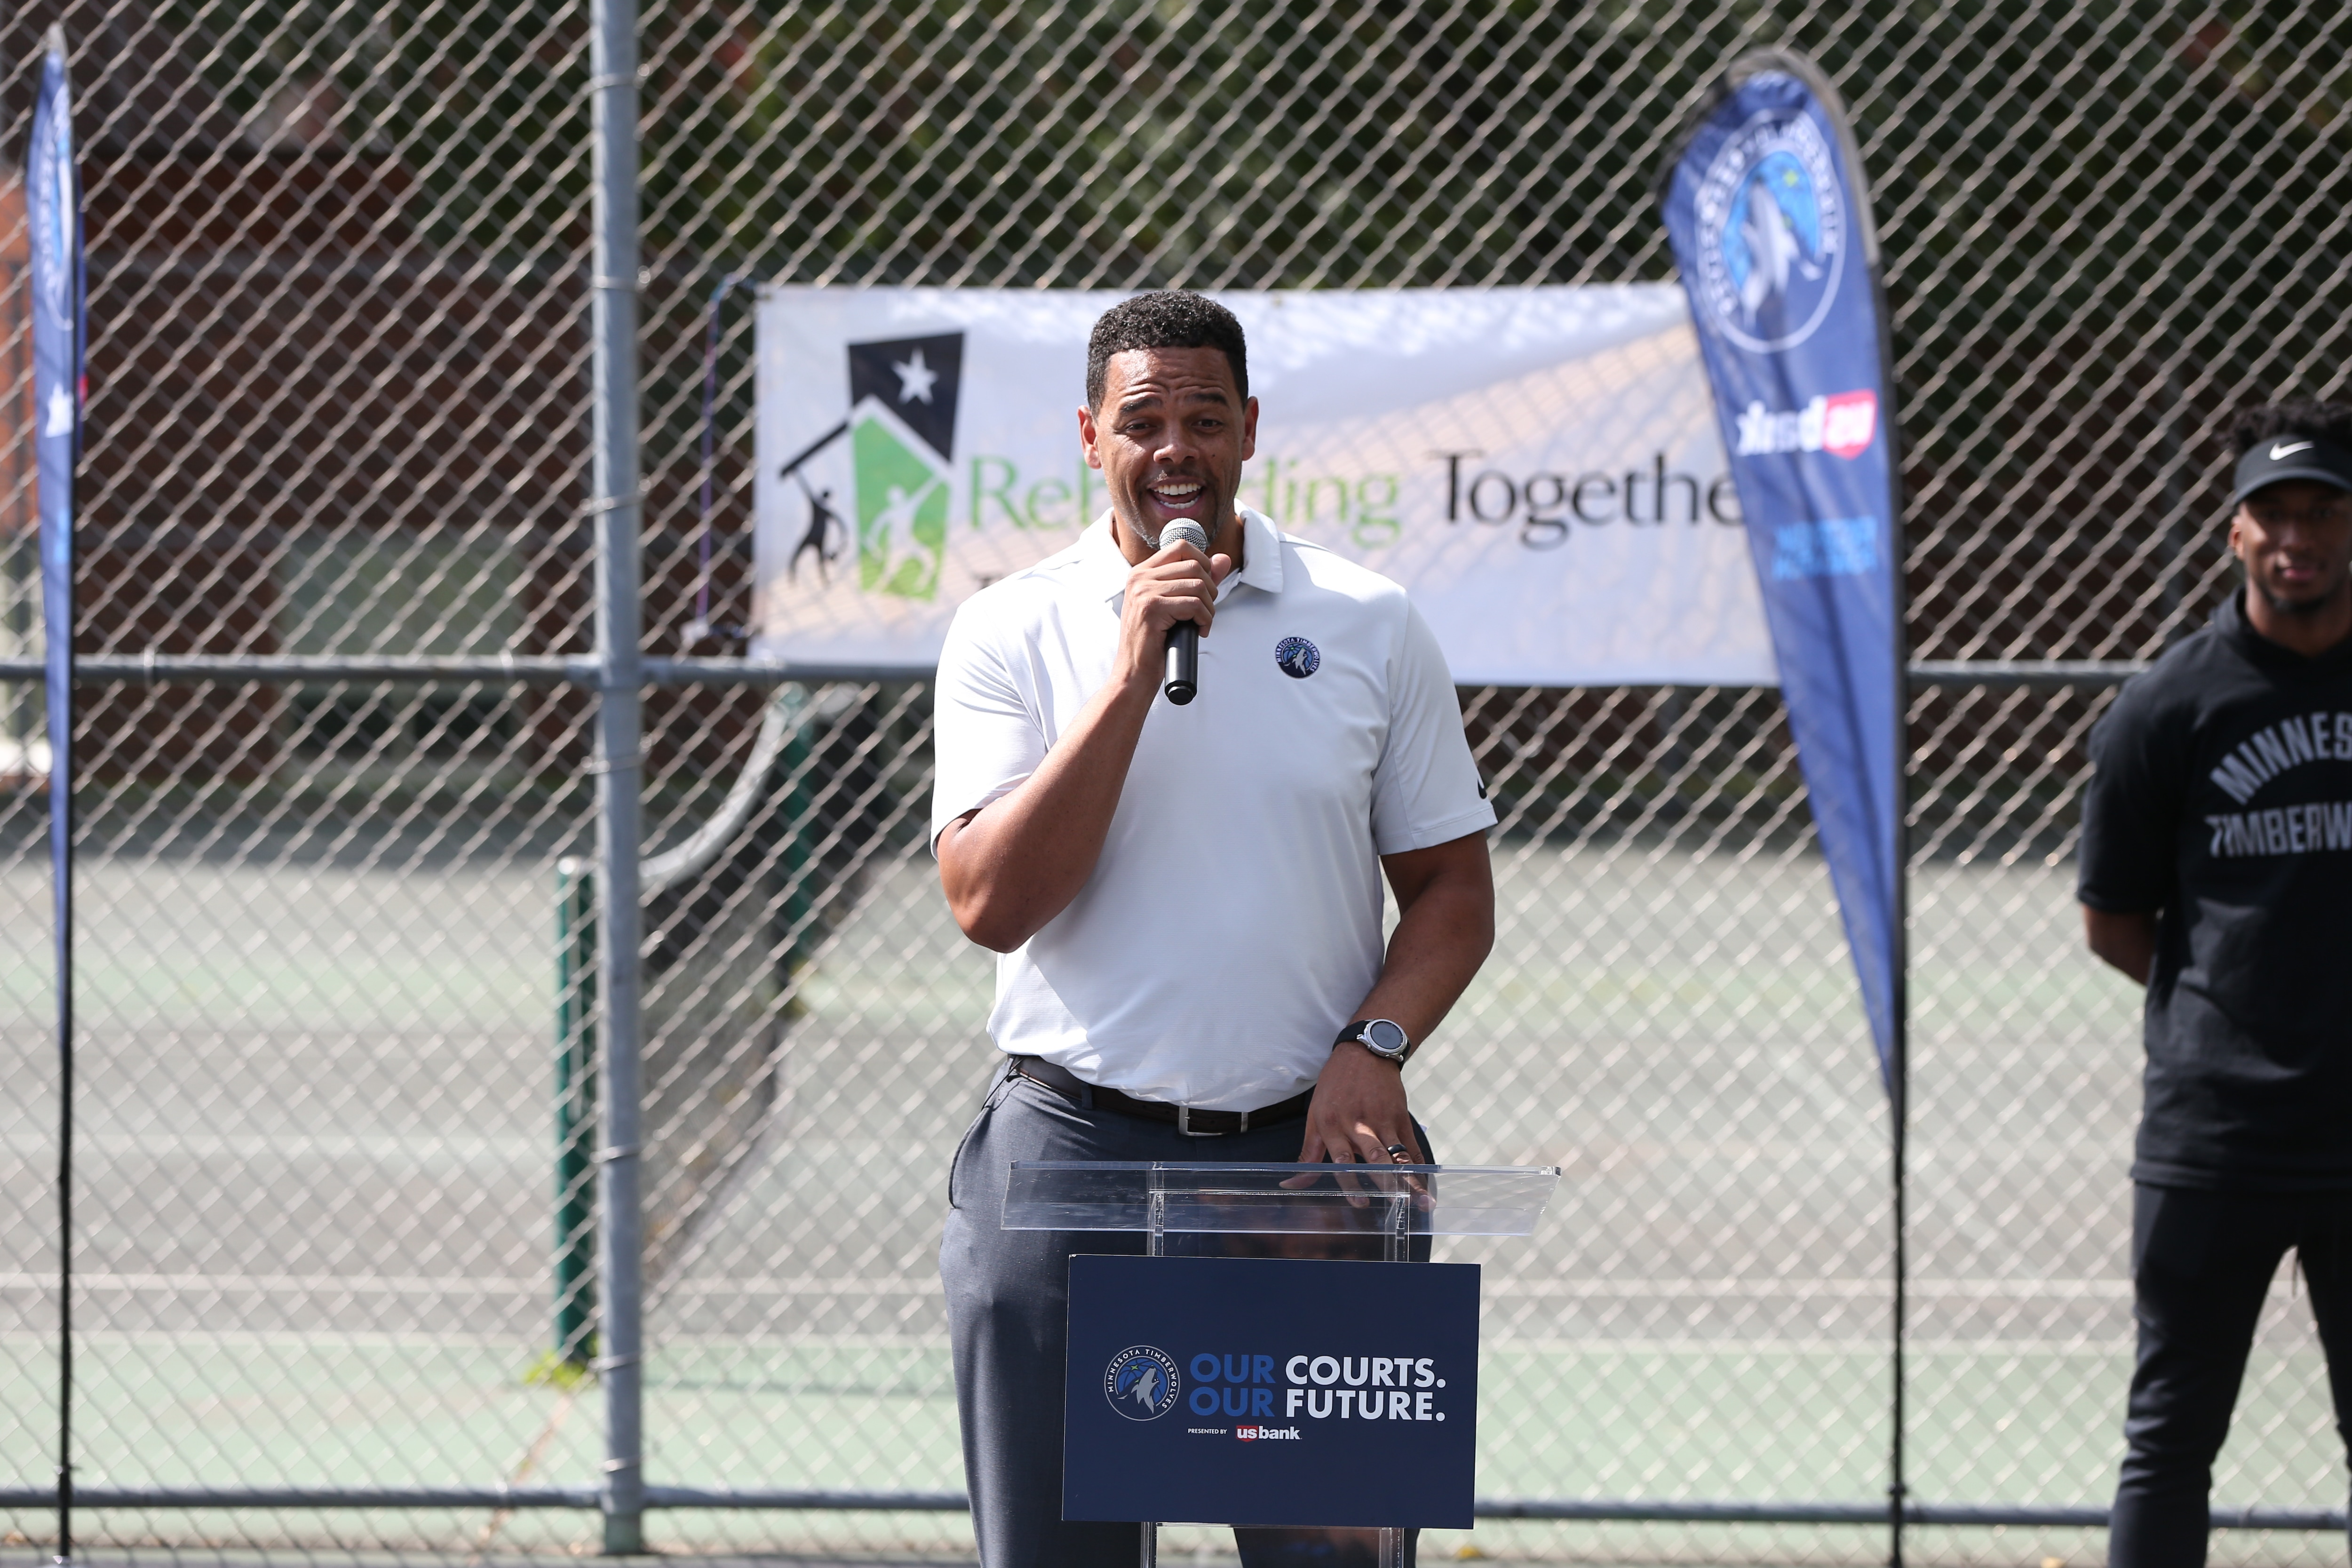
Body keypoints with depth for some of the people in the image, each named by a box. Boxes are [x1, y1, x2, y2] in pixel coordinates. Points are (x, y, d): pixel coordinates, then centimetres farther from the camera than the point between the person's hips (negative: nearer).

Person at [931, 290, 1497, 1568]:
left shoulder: (1368, 627, 7)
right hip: (1072, 1151, -1)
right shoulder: (1009, 632, 2)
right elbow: (991, 905, -9)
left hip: (1305, 1150, 1)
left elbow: (1451, 886, 11)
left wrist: (1373, 1047, -8)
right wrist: (1134, 674, -13)